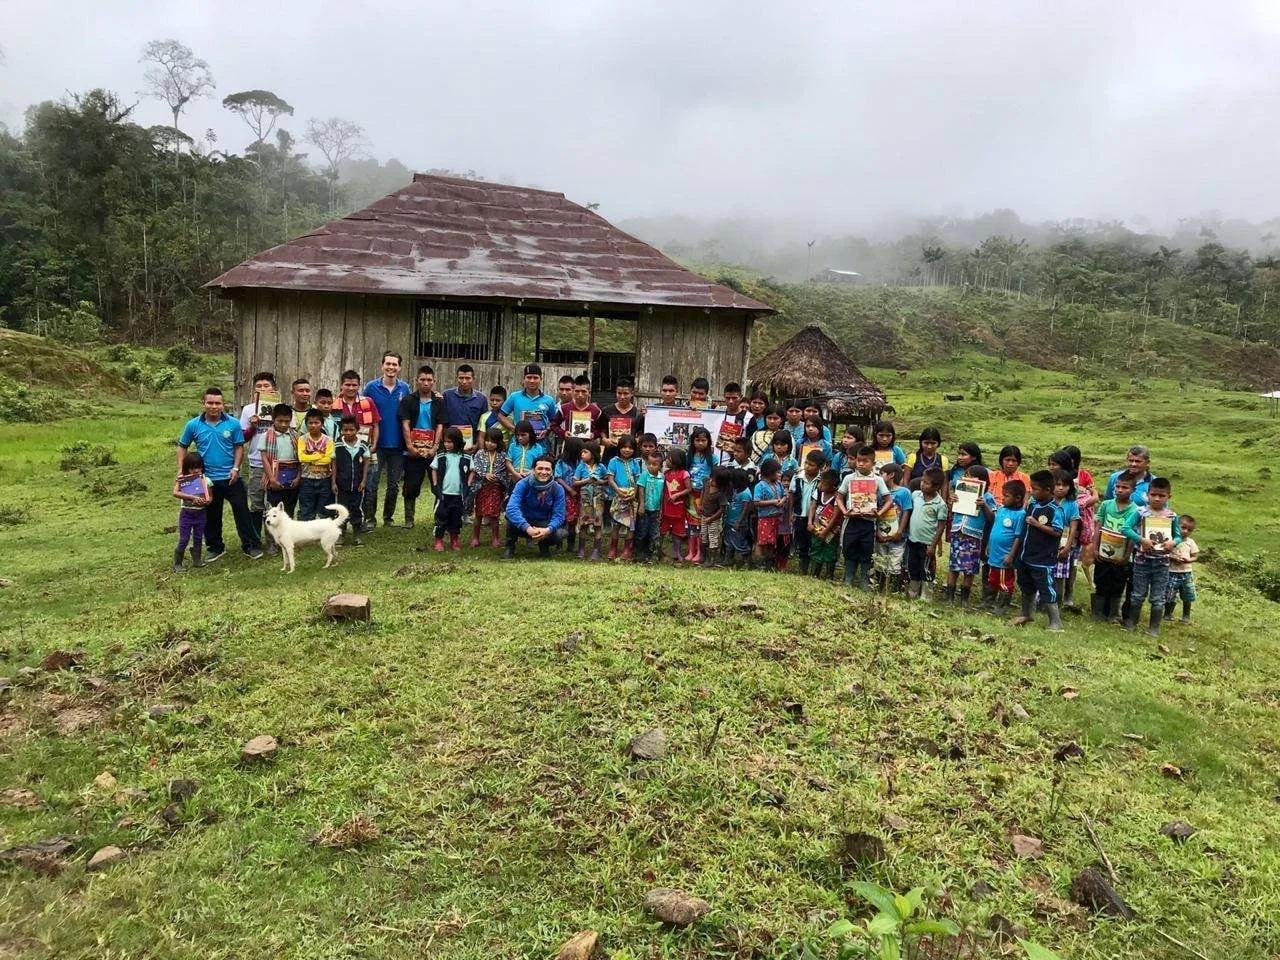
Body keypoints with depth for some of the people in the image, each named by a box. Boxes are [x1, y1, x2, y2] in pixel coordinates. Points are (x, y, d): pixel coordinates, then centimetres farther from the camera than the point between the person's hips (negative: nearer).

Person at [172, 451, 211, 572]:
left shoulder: (205, 480, 1)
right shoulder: (182, 479, -3)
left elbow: (210, 497, 5)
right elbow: (175, 493, -16)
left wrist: (206, 501, -18)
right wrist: (192, 497, -23)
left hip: (201, 513, 2)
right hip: (186, 513, -2)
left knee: (198, 538, 11)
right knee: (184, 539, -1)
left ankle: (196, 560, 24)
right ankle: (177, 563, 8)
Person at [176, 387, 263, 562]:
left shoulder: (233, 424, -5)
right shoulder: (193, 425, -2)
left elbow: (239, 447, 0)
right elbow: (182, 447, 10)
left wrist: (235, 468, -11)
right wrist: (180, 469, 0)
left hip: (231, 478, -2)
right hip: (208, 479, 2)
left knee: (242, 512, 1)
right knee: (211, 516, 13)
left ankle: (251, 546, 11)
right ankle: (216, 548, 27)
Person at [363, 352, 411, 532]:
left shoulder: (405, 389, 3)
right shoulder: (371, 387, -3)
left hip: (397, 444, 2)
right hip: (376, 444, -2)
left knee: (394, 485, 11)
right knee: (371, 484, -4)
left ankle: (388, 518, 24)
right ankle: (369, 518, 5)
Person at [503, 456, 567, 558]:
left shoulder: (557, 489, -12)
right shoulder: (523, 484, -19)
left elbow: (558, 515, -14)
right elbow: (511, 508, -31)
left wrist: (548, 530, -36)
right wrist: (528, 528, -44)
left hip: (544, 525, 1)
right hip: (524, 523, -1)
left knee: (560, 533, -29)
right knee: (512, 515, -34)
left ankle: (544, 546, 8)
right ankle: (509, 547, -7)